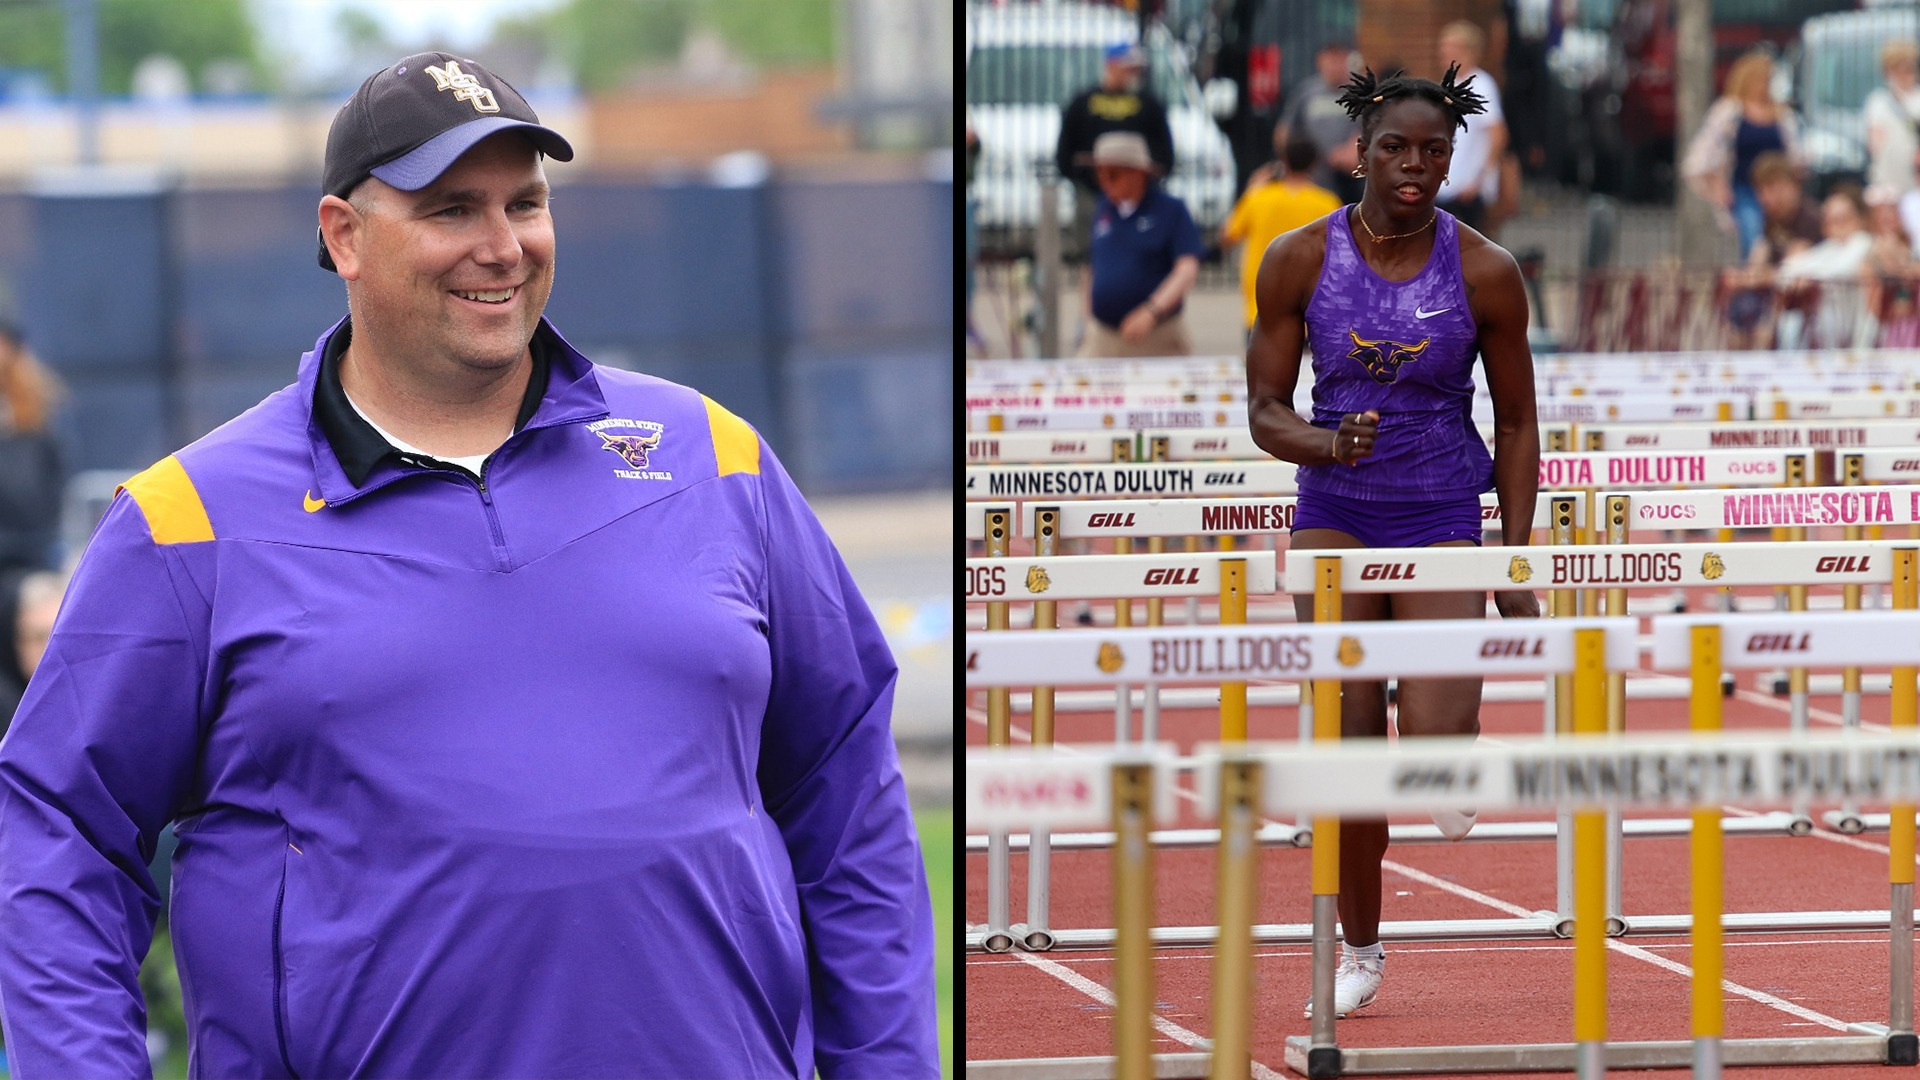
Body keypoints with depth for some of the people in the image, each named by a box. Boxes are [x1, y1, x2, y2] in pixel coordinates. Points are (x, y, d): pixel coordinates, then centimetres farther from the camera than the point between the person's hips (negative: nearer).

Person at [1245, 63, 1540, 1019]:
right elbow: (1265, 411, -2)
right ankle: (1360, 954, 16)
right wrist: (1328, 445, -24)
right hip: (1334, 513, 1)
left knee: (1434, 746, -18)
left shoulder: (1485, 273, -7)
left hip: (1442, 518, -1)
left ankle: (1458, 753, 20)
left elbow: (1516, 424, 2)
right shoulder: (1299, 261, -6)